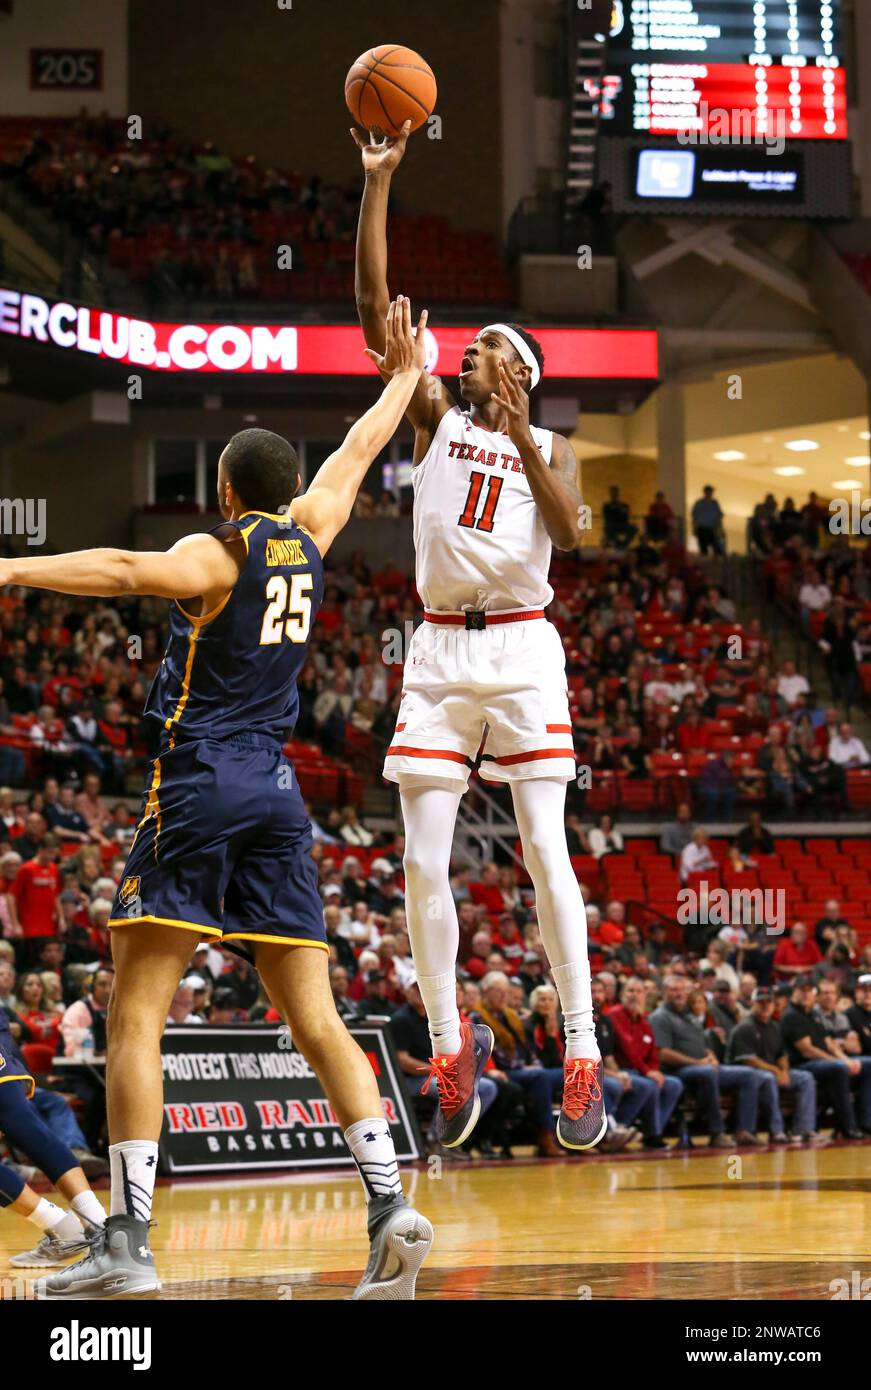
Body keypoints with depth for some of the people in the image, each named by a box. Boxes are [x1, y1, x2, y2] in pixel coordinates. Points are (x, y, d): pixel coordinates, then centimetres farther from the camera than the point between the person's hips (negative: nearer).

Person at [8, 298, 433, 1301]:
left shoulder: (216, 555, -6)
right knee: (316, 1020, 5)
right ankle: (390, 1204, -9)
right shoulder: (308, 536, 11)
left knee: (135, 1017, -5)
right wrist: (404, 375, 45)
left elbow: (128, 571, -27)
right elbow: (358, 452, 29)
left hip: (197, 786, -6)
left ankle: (127, 1242, -13)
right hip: (277, 794, 6)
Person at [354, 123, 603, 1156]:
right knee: (424, 864, -2)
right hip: (439, 652, 2)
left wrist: (518, 433, -15)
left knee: (545, 853, -8)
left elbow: (566, 531, -11)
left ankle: (582, 1060, -8)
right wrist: (378, 181, -4)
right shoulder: (436, 416, 12)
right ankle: (452, 1045, 11)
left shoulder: (549, 447, 9)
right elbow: (374, 308, 2)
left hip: (521, 650, -2)